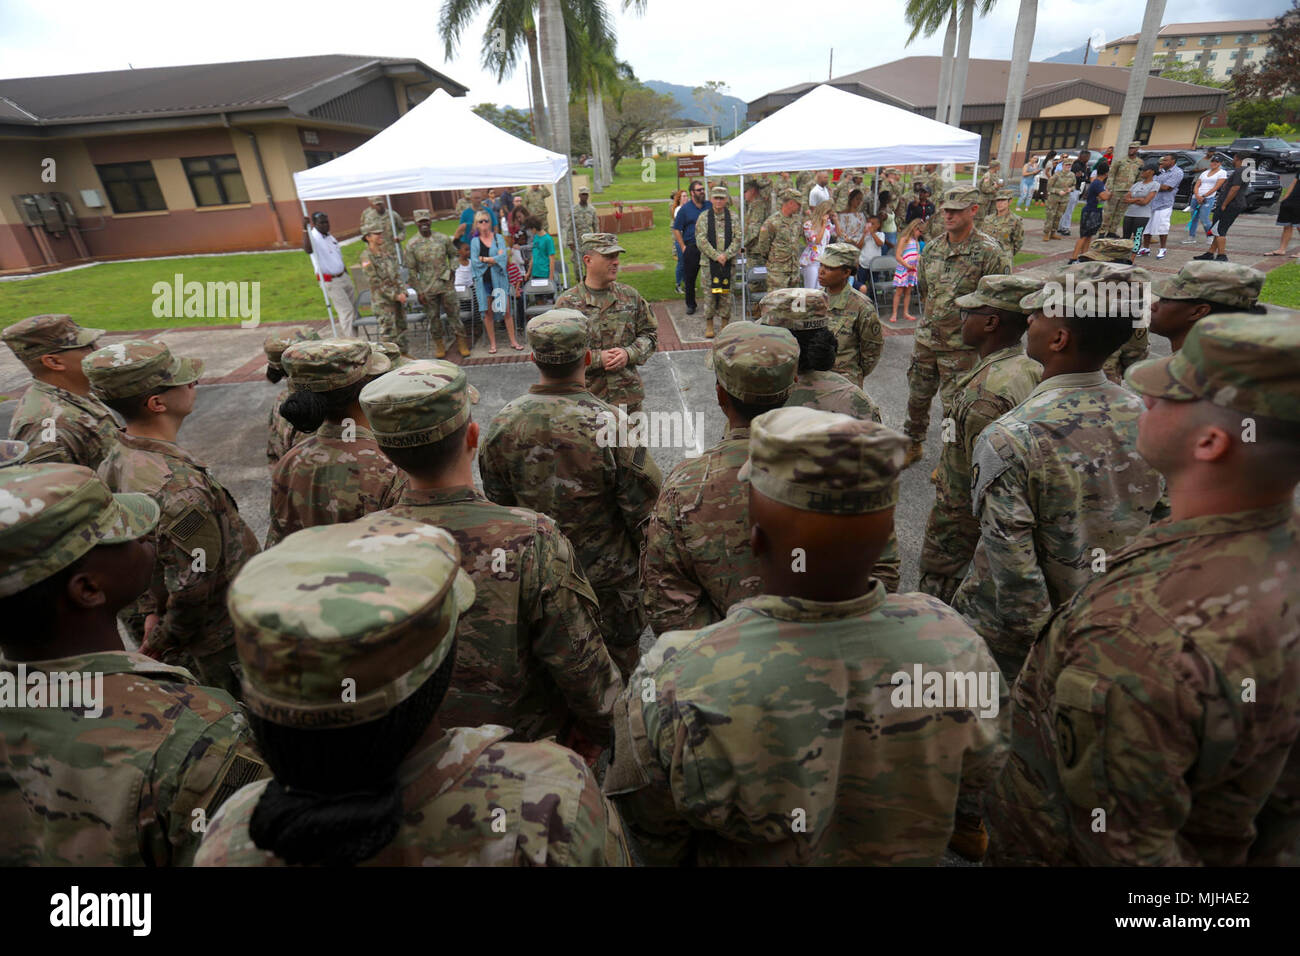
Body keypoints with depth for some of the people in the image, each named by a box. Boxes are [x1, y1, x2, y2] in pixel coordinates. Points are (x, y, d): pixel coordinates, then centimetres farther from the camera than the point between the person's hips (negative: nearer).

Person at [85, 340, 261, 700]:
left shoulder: (114, 463, -3)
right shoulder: (180, 488, -34)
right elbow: (192, 588, -28)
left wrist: (151, 613, 9)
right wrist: (164, 641, -10)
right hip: (225, 642, -9)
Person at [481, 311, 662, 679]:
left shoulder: (502, 424, -12)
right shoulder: (610, 425, -26)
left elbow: (497, 506, 1)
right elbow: (645, 513, -19)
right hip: (607, 578, -3)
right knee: (617, 656, 21)